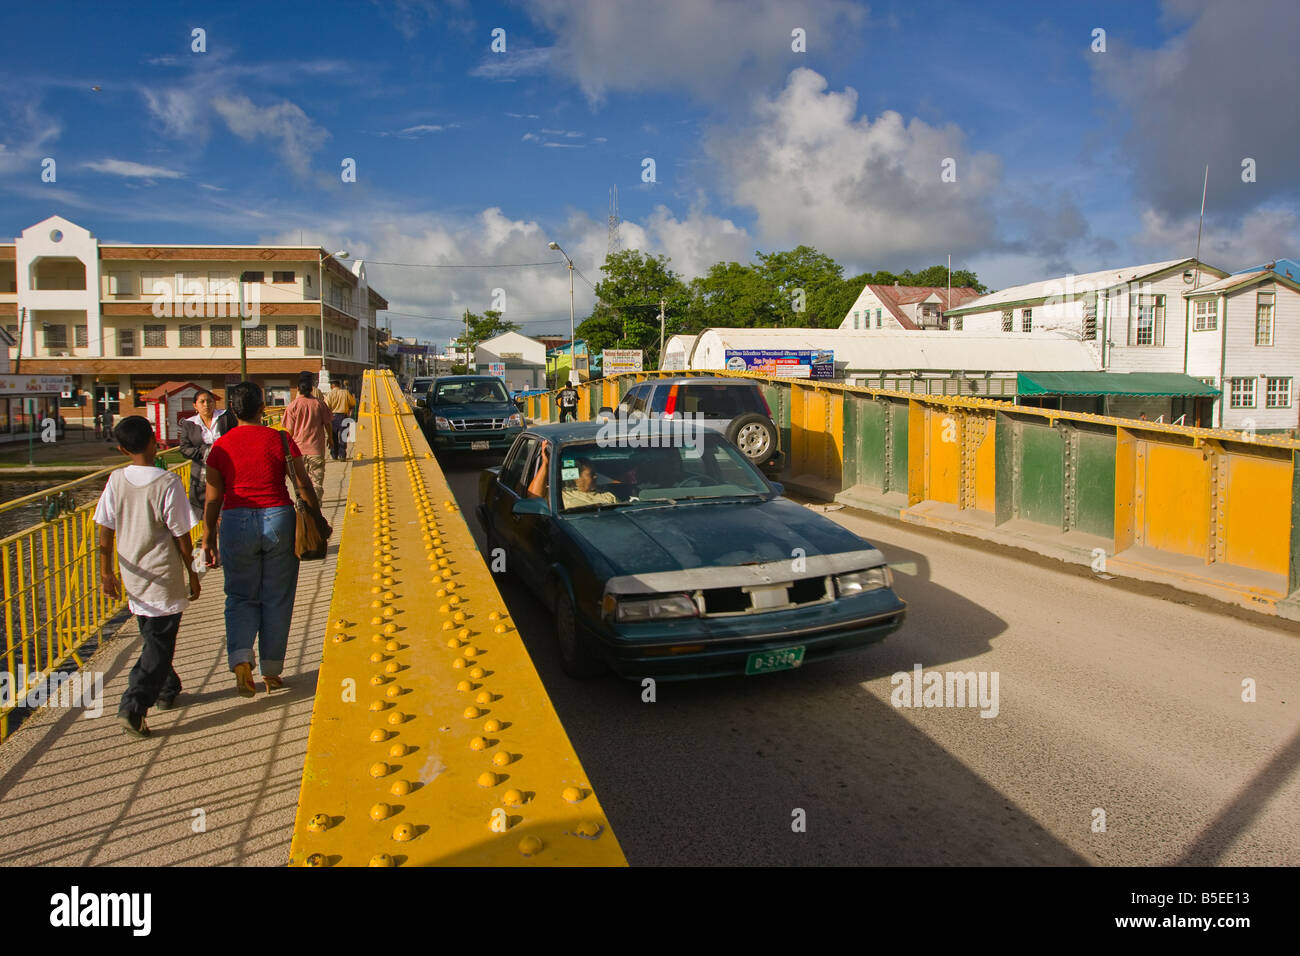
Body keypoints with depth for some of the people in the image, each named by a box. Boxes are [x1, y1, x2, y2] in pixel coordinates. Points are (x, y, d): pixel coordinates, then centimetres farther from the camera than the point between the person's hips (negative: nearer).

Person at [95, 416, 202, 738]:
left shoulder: (116, 481, -3)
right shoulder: (168, 483, -16)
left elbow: (105, 533, 1)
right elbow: (182, 536, -11)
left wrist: (106, 573, 11)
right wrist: (192, 574, 0)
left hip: (134, 577, 5)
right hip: (164, 579, -5)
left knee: (152, 638, 21)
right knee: (159, 644, 2)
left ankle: (167, 691, 37)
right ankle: (133, 707, -7)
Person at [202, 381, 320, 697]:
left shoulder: (221, 447, 0)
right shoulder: (280, 440, -4)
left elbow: (212, 499, 4)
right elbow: (303, 485, -1)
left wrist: (209, 540, 13)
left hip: (236, 522, 1)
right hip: (277, 519, -1)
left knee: (240, 596, 14)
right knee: (276, 598, 10)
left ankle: (240, 659, -6)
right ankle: (271, 671, 17)